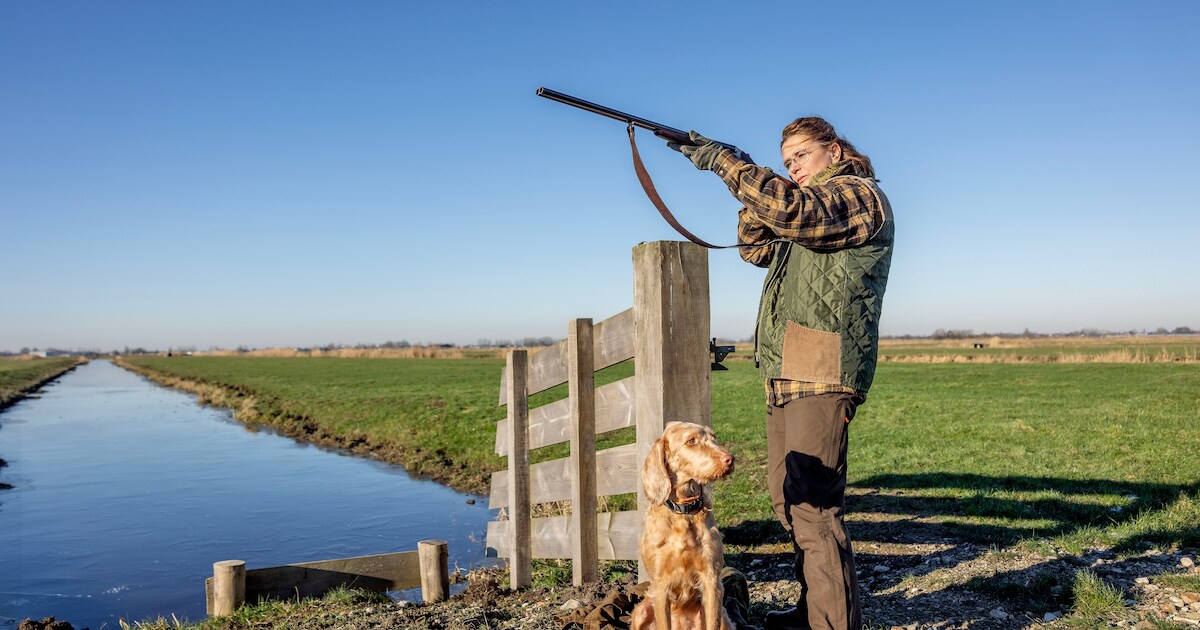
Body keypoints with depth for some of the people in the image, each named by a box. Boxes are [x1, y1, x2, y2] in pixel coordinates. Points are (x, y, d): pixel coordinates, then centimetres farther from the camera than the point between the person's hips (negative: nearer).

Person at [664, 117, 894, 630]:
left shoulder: (859, 194, -5)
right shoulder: (810, 207, 25)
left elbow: (786, 209, -23)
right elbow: (757, 248, 23)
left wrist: (723, 162, -17)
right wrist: (747, 187, 11)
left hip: (821, 375, -10)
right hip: (786, 375, 10)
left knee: (812, 504, -13)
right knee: (788, 497, 16)